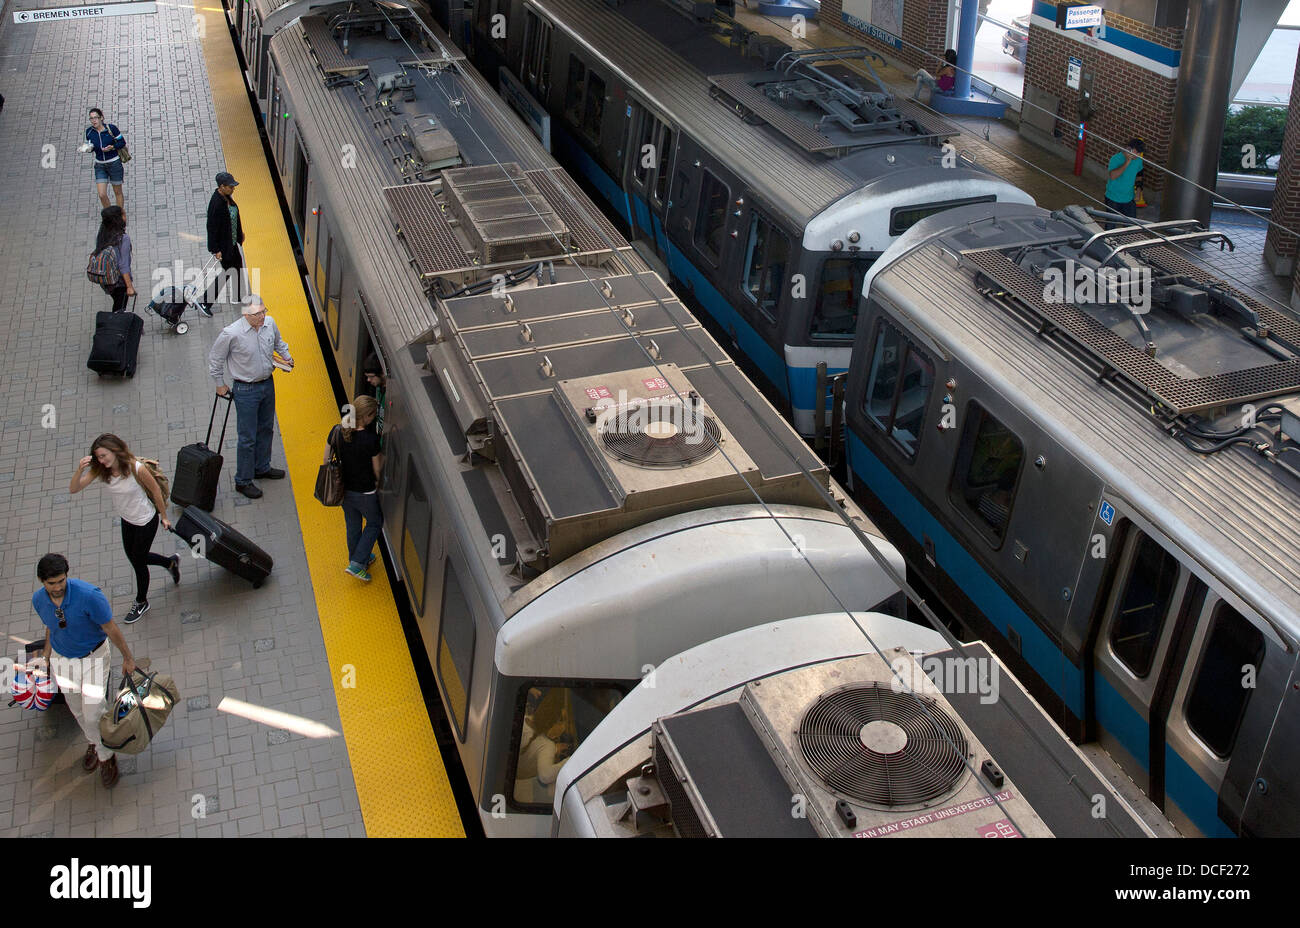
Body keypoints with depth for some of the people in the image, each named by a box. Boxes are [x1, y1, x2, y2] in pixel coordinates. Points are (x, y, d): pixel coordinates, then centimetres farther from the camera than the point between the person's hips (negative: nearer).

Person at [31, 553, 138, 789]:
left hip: (93, 656, -4)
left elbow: (111, 629, -19)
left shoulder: (89, 595, -31)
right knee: (77, 710, 18)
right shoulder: (39, 599, -15)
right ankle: (94, 743, 46)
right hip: (61, 658, 4)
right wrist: (48, 649, 21)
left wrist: (127, 657, -10)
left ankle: (106, 756, 21)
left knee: (93, 713, -4)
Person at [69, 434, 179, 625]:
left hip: (146, 521, -6)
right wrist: (80, 470, -39)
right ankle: (171, 562, 52)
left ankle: (141, 603, 38)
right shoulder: (100, 470, -17)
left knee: (138, 561, 12)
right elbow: (73, 489, -19)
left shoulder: (136, 468, -32)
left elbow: (155, 490, -17)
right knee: (134, 557, 23)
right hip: (127, 520, 6)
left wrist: (164, 516, -6)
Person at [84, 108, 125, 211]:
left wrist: (111, 147, -22)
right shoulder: (89, 131, -3)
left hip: (114, 163, -3)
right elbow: (91, 146, 9)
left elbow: (122, 142, -5)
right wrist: (88, 148, -15)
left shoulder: (111, 128, -13)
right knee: (102, 195, -5)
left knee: (117, 192, 10)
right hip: (100, 166, 3)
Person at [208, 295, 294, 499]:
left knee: (266, 429, 22)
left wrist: (287, 358, 5)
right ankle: (243, 481, 15)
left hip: (268, 384, 6)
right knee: (248, 438, 0)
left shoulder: (270, 323, -8)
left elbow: (278, 342, 17)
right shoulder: (232, 333, -24)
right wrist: (220, 384, -1)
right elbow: (215, 359, -8)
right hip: (246, 390, -6)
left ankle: (262, 468, 42)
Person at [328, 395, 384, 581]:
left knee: (353, 526, 26)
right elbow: (377, 470, -15)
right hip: (364, 492, -5)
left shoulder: (336, 431, -12)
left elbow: (326, 461, 0)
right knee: (375, 523, 20)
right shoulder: (371, 439, -27)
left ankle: (358, 559, 45)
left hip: (344, 489, 5)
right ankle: (357, 563, 15)